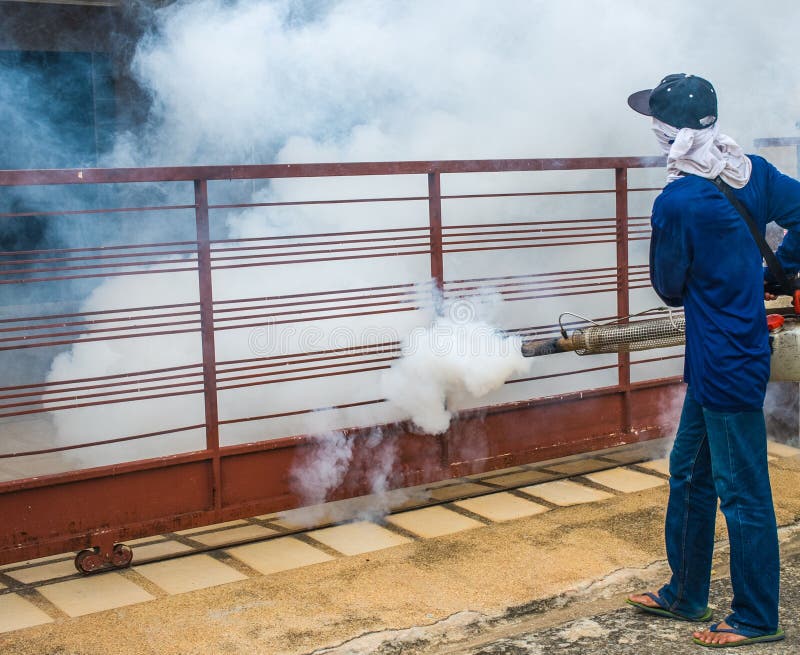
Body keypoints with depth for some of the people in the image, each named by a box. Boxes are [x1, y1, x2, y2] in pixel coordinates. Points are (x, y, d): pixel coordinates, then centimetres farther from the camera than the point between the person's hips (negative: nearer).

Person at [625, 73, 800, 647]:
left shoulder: (676, 203, -20)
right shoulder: (752, 172, 1)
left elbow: (669, 287, -8)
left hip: (727, 367, -9)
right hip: (713, 365, 9)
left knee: (742, 493, 3)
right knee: (689, 473, 19)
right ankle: (685, 595, 32)